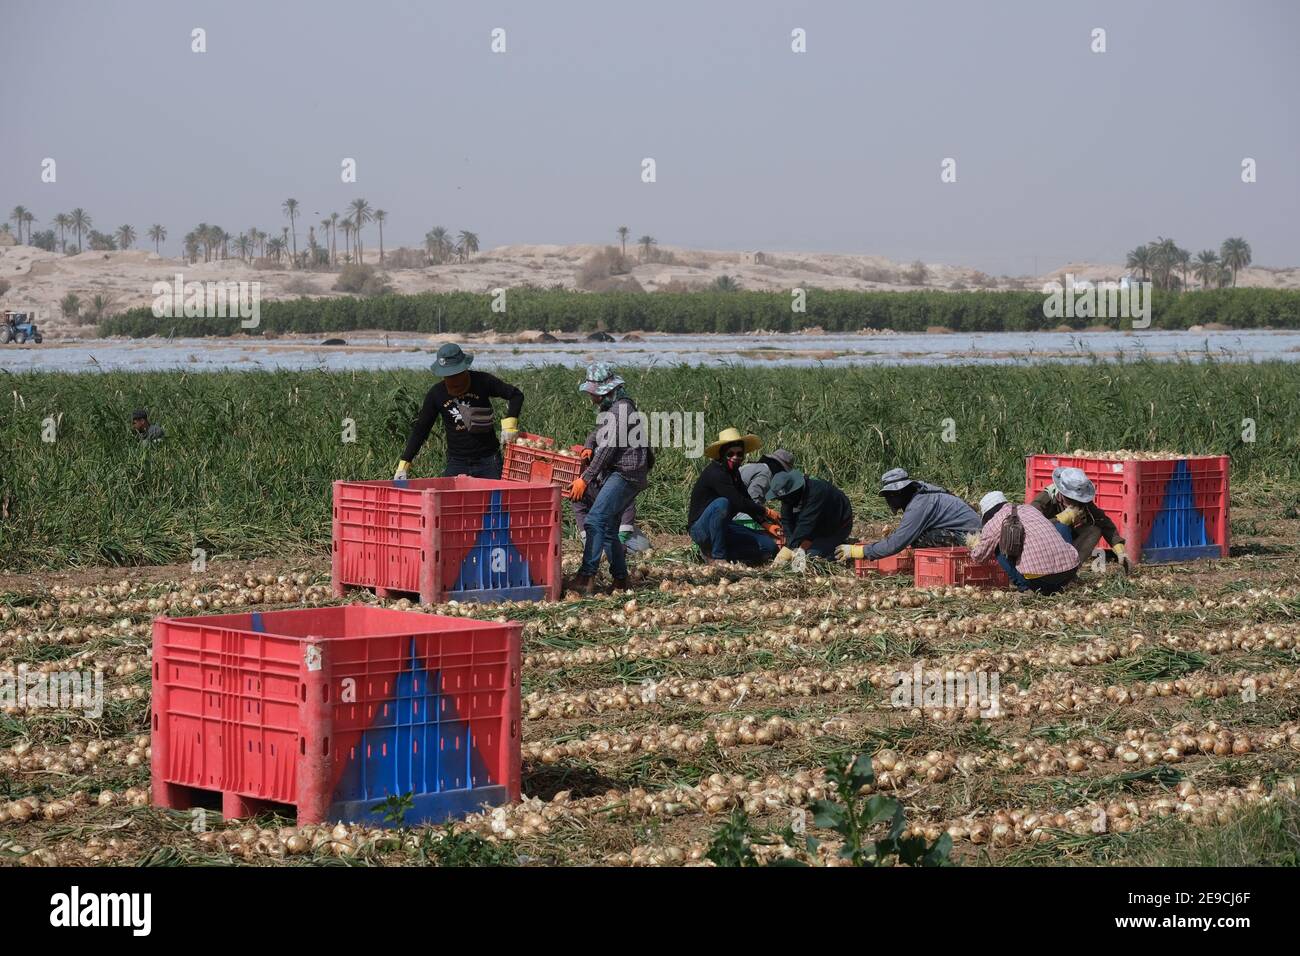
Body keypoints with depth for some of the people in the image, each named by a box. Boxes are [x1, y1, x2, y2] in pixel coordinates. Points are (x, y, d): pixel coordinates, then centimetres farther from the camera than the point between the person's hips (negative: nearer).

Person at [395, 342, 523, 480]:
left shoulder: (482, 382, -7)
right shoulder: (436, 395, -2)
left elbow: (516, 395, 1)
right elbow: (420, 430, 5)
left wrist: (509, 423, -17)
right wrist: (404, 464, -2)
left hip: (488, 462, -1)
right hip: (456, 463, 1)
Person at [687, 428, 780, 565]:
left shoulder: (733, 472, 8)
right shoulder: (715, 473, -20)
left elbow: (747, 501, 11)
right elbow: (739, 503, -26)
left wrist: (767, 525, -2)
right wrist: (766, 512, -15)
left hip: (723, 528, 8)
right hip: (700, 528, -8)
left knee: (769, 546, -5)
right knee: (721, 503, -38)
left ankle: (710, 551, 4)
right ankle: (717, 556, -24)